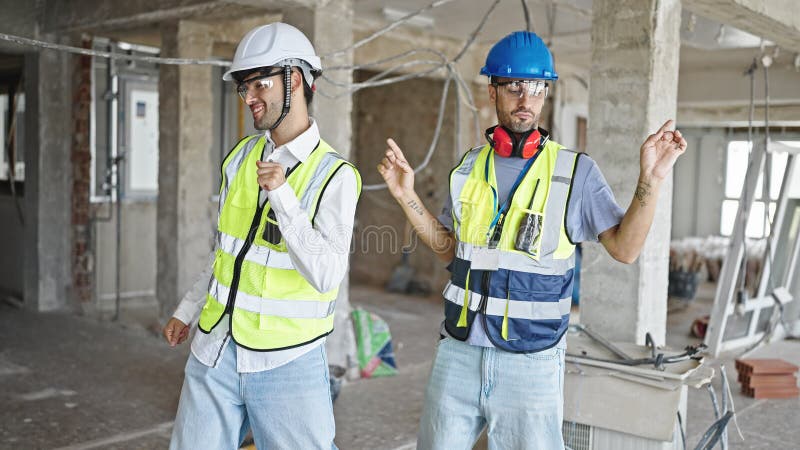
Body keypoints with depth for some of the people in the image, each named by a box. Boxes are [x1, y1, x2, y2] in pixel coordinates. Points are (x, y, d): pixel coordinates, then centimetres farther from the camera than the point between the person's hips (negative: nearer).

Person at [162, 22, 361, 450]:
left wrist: (282, 196, -25)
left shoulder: (334, 175, -11)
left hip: (287, 362, -5)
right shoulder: (240, 157, 6)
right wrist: (187, 311, 23)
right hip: (215, 354, 5)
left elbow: (326, 276, -20)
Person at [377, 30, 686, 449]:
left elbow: (624, 247, -6)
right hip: (458, 352, 4)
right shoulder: (470, 165, 5)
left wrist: (649, 180, -18)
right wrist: (406, 196, 4)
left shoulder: (574, 170, -5)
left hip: (531, 362, -3)